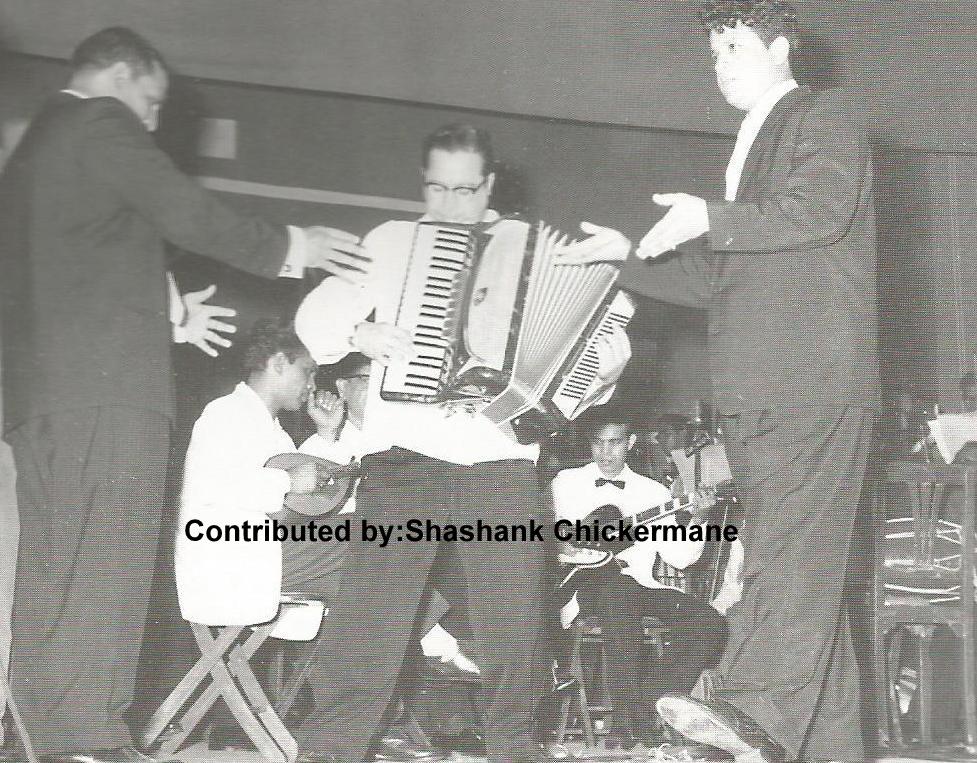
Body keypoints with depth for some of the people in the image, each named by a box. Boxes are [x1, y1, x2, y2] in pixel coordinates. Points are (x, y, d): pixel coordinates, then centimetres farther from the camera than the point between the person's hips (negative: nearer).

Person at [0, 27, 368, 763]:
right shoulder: (103, 122, 0)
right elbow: (188, 214, -8)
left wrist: (168, 313, 33)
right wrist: (290, 247, 2)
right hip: (106, 379, -9)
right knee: (107, 561, -12)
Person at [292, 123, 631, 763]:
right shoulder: (392, 241, 12)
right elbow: (316, 314, 10)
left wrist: (608, 362, -9)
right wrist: (359, 333, -10)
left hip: (501, 459, 1)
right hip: (404, 455, 0)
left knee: (515, 612, -1)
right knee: (372, 610, -5)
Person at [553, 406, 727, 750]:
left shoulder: (654, 491, 15)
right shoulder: (565, 483, 12)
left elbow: (678, 557, 5)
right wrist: (561, 546, -12)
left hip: (639, 585, 3)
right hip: (583, 581, -3)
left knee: (707, 622, -22)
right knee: (618, 592, -40)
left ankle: (651, 710, -14)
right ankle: (629, 718, -32)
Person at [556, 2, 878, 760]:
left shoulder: (826, 118, 4)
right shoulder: (750, 147, 29)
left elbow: (821, 208, -16)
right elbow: (715, 279, 31)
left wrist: (711, 218, -19)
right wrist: (629, 256, 19)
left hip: (816, 376, -8)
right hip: (757, 394, 9)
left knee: (792, 537, -21)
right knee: (799, 555, 5)